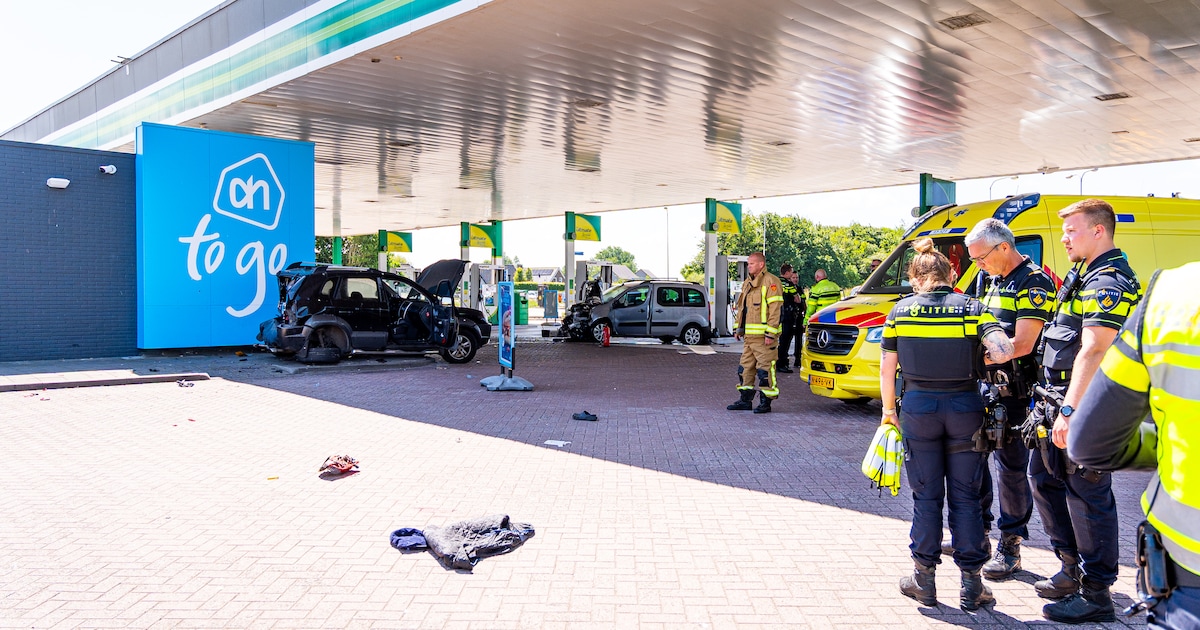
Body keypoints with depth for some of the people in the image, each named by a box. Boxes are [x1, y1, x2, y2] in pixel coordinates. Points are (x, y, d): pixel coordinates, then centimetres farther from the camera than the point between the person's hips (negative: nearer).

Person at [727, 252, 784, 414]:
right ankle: (745, 400, 20)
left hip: (763, 336, -9)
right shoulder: (747, 284, 19)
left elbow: (775, 309, -16)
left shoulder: (771, 282, -10)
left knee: (765, 369, -4)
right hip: (748, 336, 9)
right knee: (745, 368, 12)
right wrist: (737, 328, 20)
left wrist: (770, 333, -20)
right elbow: (740, 307, 26)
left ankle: (766, 402, 3)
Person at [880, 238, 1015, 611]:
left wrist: (888, 409, 14)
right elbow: (1003, 352, -15)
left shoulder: (901, 310, 0)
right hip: (964, 408, 0)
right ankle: (971, 584, 15)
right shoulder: (972, 309, -2)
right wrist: (983, 356, 7)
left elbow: (887, 369, 1)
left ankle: (924, 579, 17)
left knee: (926, 495, 11)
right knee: (965, 496, 10)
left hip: (918, 408, 0)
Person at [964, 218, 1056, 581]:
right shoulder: (994, 280, 14)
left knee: (1011, 466, -1)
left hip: (1015, 392, -9)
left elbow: (1022, 344, -21)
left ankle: (1010, 547, 12)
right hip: (985, 386, 9)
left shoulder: (1033, 284, -13)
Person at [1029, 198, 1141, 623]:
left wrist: (1070, 411, -29)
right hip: (1060, 401, 11)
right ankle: (1074, 568, 30)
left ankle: (1096, 594, 8)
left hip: (1085, 409, -11)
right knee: (1045, 478, 17)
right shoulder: (1086, 276, 17)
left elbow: (1093, 352, -25)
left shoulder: (1107, 281, -16)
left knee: (1088, 495, -3)